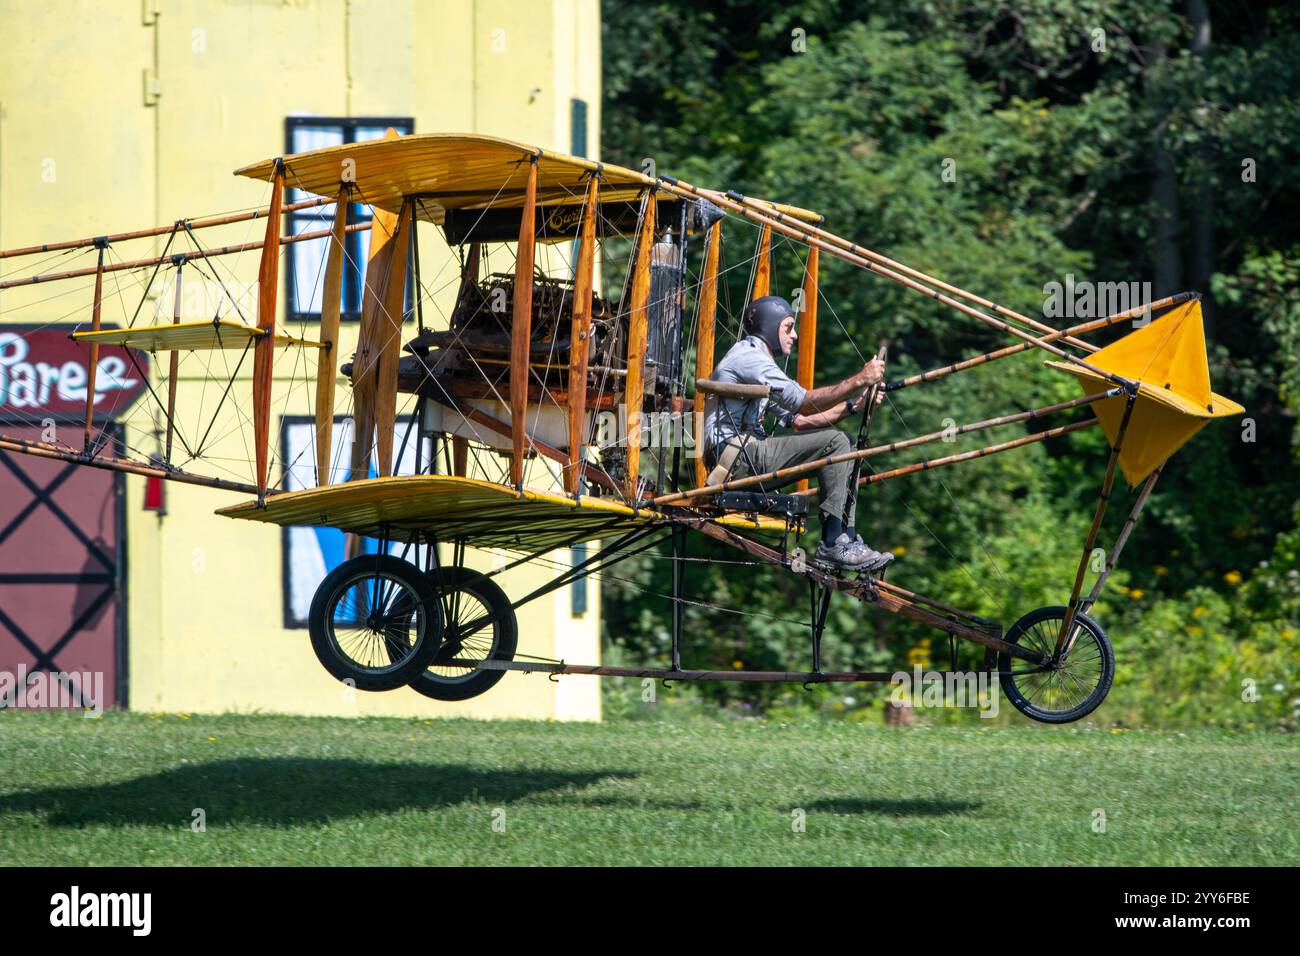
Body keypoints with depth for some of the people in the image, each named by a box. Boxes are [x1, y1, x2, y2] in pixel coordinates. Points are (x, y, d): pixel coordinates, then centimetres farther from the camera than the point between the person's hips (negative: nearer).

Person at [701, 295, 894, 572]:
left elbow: (798, 420, 20)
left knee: (842, 443, 9)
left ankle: (846, 538, -2)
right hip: (734, 456, -11)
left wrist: (852, 406, 9)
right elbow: (803, 402, -18)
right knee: (834, 442, -16)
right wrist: (858, 380, -16)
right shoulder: (748, 356, -8)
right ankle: (833, 546, -19)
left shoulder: (757, 359, 26)